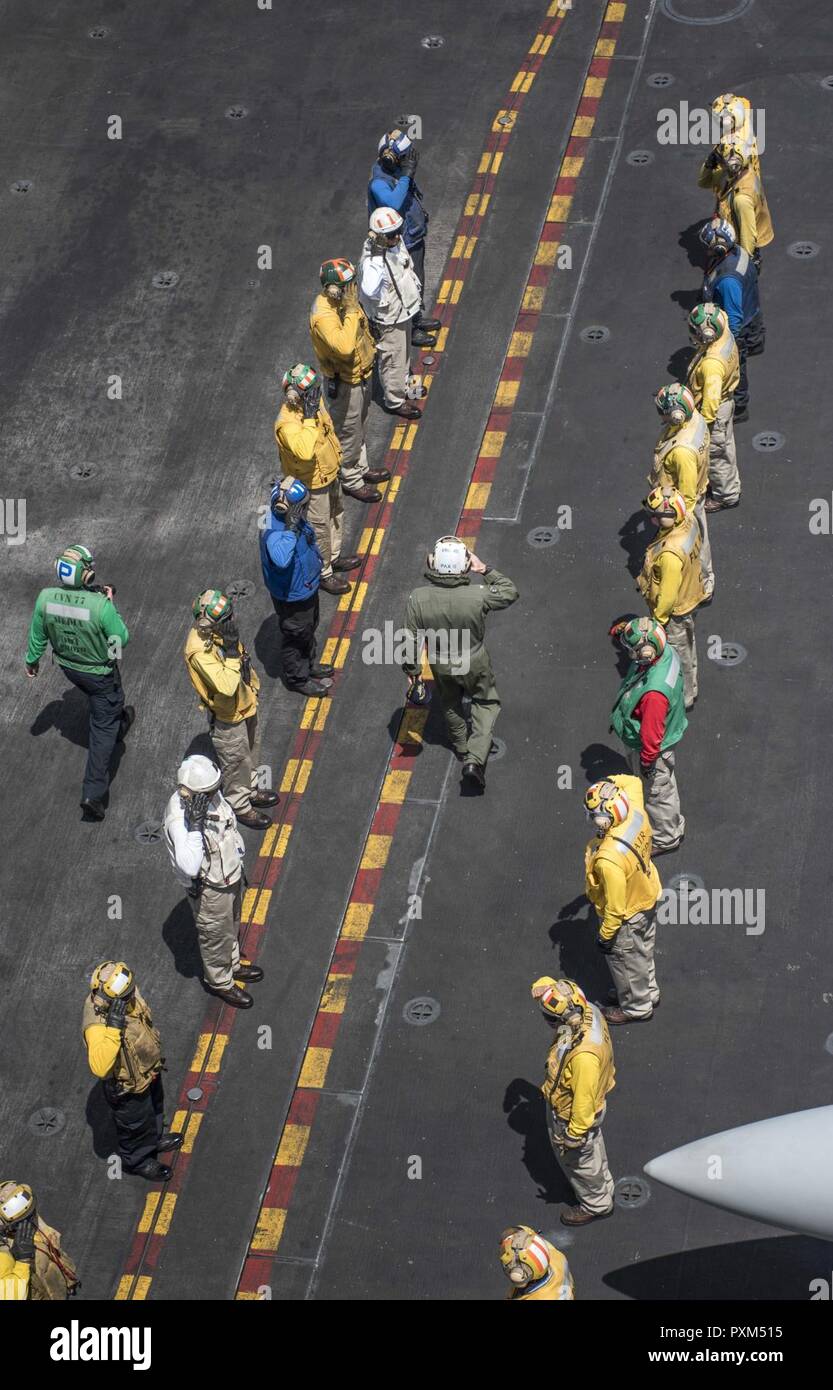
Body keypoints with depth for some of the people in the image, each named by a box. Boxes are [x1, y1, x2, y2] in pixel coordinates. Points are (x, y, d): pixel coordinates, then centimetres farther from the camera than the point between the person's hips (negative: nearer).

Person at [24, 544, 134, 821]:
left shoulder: (45, 598, -23)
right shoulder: (100, 605, -37)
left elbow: (37, 635, -5)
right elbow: (122, 639, -20)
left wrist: (32, 660, 14)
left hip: (68, 667, 5)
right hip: (100, 672, -5)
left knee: (103, 707, 36)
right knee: (102, 729, 12)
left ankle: (118, 722, 67)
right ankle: (93, 794, 11)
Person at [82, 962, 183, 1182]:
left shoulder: (125, 994, -22)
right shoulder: (97, 1026, -45)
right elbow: (99, 1067, -57)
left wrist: (155, 1053, 16)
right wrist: (113, 1027, -61)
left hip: (148, 1070, 7)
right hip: (129, 1087, -7)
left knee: (154, 1106, 34)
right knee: (136, 1123, 22)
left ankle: (154, 1139, 63)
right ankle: (137, 1160, 51)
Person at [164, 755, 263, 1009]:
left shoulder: (211, 794, -16)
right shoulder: (179, 820, -40)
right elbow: (189, 867, -49)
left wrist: (238, 861, 19)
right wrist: (195, 825, -54)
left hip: (231, 874, 7)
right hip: (210, 888, -7)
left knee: (231, 926, 31)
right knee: (216, 936, 19)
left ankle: (232, 963, 57)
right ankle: (220, 981, 44)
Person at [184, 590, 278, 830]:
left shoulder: (219, 630, -11)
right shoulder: (199, 651, -38)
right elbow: (226, 686, -42)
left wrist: (252, 684, 20)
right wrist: (231, 652, -42)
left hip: (245, 704, 8)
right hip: (227, 716, -8)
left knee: (250, 750, 28)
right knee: (235, 761, 14)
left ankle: (250, 790, 52)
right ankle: (240, 806, 36)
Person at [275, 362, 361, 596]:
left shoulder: (314, 403, -11)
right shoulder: (287, 423, -39)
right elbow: (304, 451, -56)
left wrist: (336, 452, 23)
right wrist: (309, 419, -51)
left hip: (329, 472, 9)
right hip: (312, 483, -9)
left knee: (335, 515, 28)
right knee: (319, 528, 11)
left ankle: (334, 557, 51)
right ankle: (323, 573, 31)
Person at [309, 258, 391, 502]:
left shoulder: (344, 300, -6)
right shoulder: (323, 315, -35)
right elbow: (344, 347, -48)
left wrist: (370, 348, 23)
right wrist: (351, 311, -42)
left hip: (361, 373, 9)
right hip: (344, 383, -9)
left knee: (360, 426, 27)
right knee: (348, 432, 11)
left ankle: (361, 467, 48)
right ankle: (351, 480, 30)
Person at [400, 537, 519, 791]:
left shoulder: (418, 599, -29)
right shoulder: (478, 596, -32)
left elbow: (411, 641, -17)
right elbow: (510, 593, -11)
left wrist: (412, 670, -2)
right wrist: (485, 570, -10)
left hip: (441, 665, 1)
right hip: (475, 663, -1)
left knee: (451, 704, 30)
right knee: (486, 703, 24)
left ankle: (463, 749, 54)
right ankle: (476, 758, 11)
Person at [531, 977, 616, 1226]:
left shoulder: (584, 1055, -46)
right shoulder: (588, 1011, -23)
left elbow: (584, 1099, -32)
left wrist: (574, 1135, -20)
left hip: (574, 1114, -8)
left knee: (577, 1158, 22)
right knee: (593, 1151, 33)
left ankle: (596, 1205, 48)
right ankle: (602, 1187, 59)